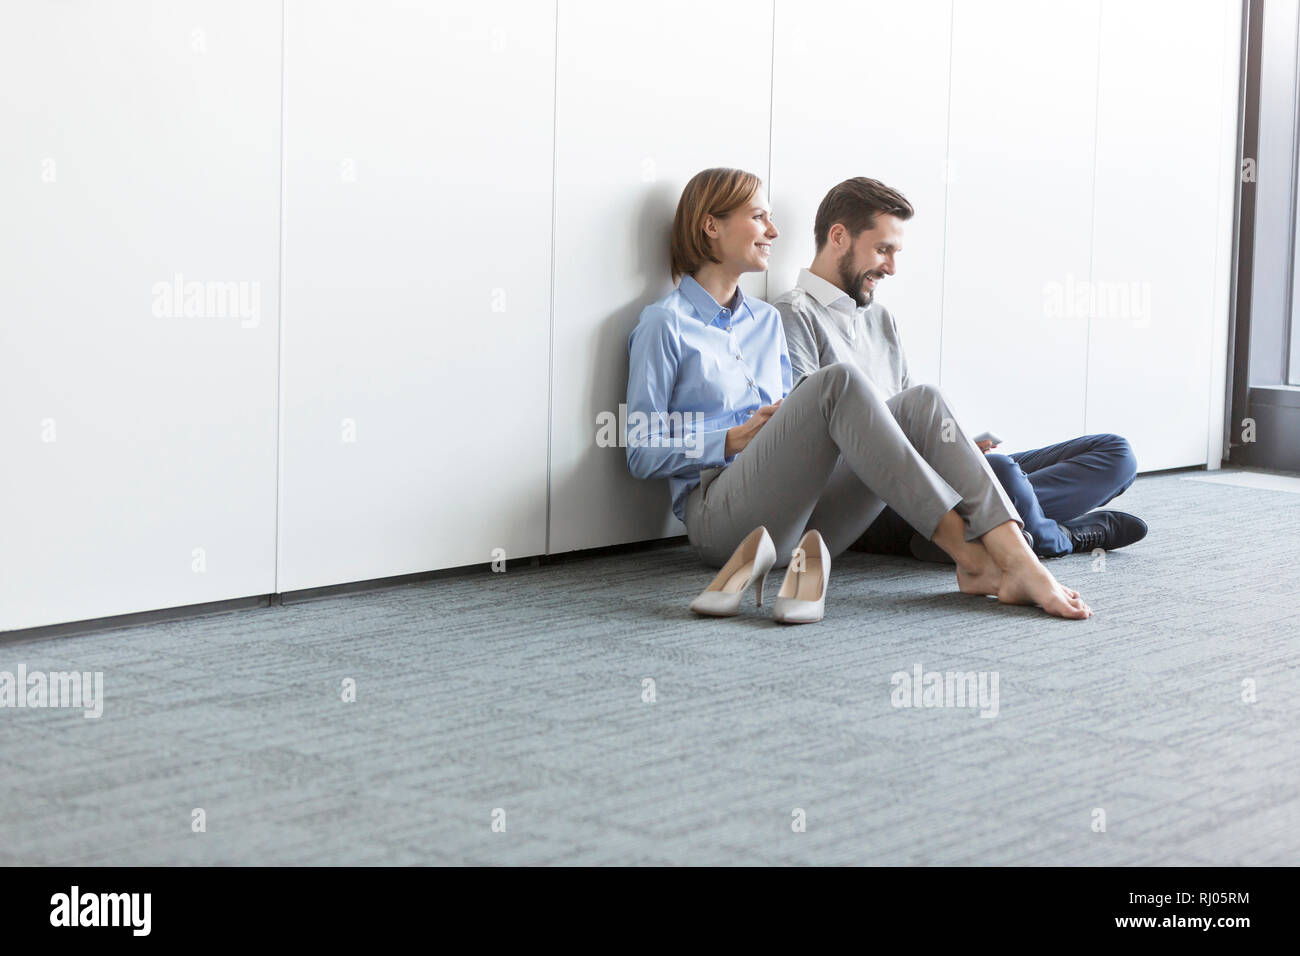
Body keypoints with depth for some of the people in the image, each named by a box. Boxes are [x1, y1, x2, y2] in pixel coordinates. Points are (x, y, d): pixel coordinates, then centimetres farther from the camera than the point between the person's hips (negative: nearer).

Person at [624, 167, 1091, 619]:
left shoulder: (766, 319, 25)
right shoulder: (664, 324, 4)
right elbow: (642, 452, -1)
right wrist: (735, 440, -10)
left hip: (799, 519, 7)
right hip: (724, 519, -7)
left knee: (921, 402, -17)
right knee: (838, 381, -29)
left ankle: (1020, 564, -39)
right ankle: (970, 557, -36)